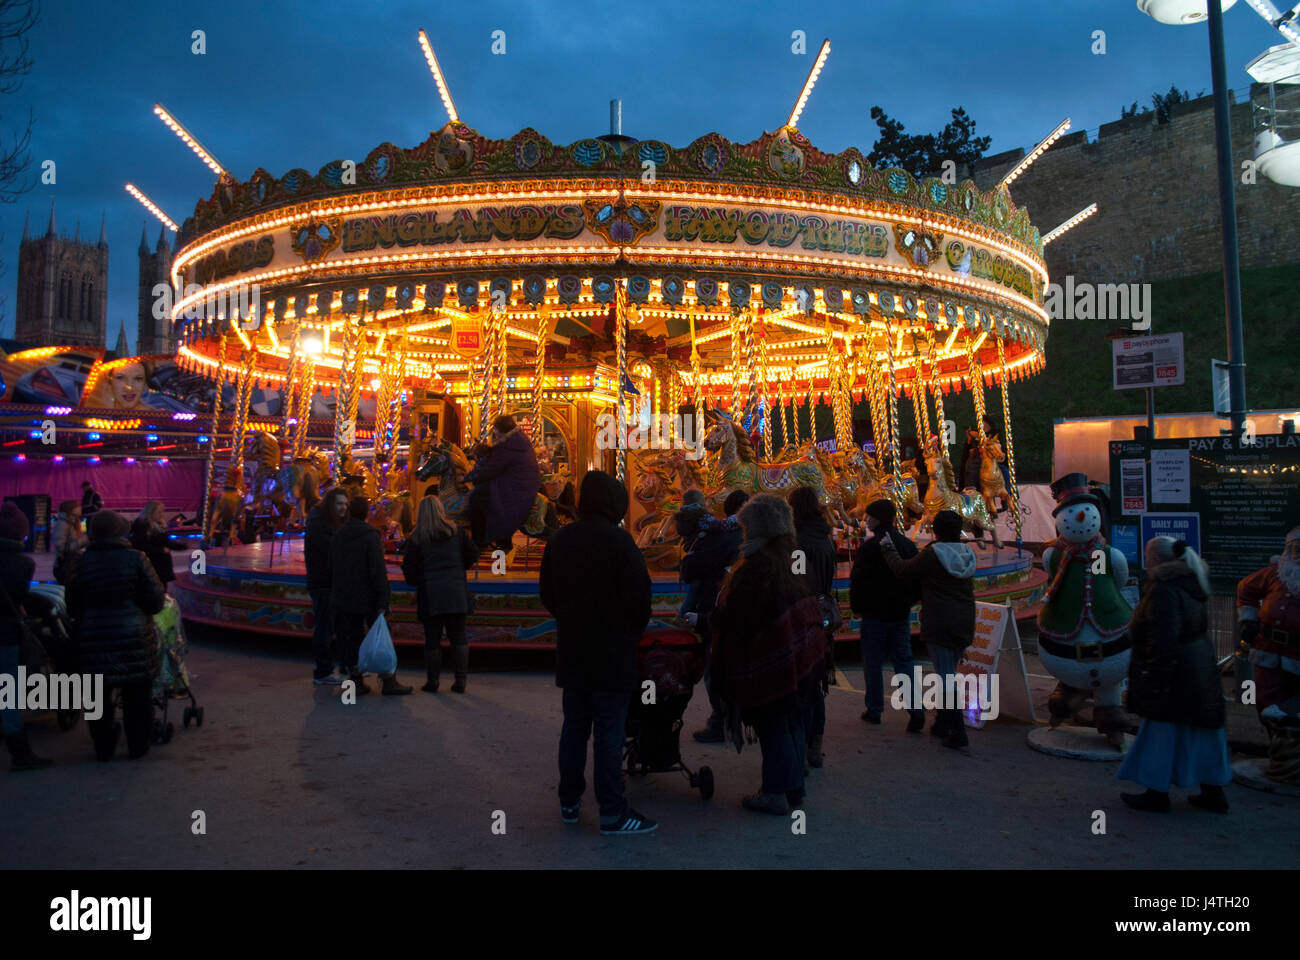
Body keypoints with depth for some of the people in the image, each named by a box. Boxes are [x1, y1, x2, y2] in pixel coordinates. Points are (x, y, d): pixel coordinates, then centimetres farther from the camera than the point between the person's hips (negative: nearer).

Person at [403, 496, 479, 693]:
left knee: (432, 640, 6)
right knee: (458, 638, 8)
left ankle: (432, 681, 10)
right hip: (456, 592, 1)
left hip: (430, 594, -1)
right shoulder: (457, 532, 1)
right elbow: (473, 555, 6)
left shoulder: (416, 539, -3)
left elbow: (409, 568, -4)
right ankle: (460, 680, 8)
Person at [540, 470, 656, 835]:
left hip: (571, 651, 6)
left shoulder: (559, 539, 5)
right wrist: (634, 629, 1)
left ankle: (569, 802, 25)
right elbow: (639, 596, -16)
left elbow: (547, 593, 12)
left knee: (574, 726, 15)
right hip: (611, 653, -6)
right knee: (609, 732, -1)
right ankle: (612, 813, 5)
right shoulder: (617, 540, -16)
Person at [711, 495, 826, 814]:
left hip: (771, 657, -9)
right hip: (802, 653, 9)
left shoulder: (758, 564, -23)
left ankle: (776, 793, 11)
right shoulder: (791, 554, 6)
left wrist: (707, 617, -5)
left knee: (772, 726, 3)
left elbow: (737, 617, -22)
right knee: (791, 722, 17)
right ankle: (794, 787, 27)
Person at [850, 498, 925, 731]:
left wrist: (856, 607, -2)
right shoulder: (908, 545, 5)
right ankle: (916, 710, 0)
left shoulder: (870, 546, -15)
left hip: (875, 615, -5)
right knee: (903, 661, 9)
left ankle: (874, 710, 14)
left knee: (873, 664, 7)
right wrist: (909, 601, 16)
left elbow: (858, 580, -15)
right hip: (901, 615, 6)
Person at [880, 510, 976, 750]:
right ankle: (942, 723, 25)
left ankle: (957, 733, -7)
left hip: (939, 625, -7)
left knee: (947, 678, -5)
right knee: (949, 674, 17)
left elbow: (902, 570, -7)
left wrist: (887, 548, 8)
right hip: (964, 624, 7)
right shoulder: (966, 555, 8)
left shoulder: (932, 555, -13)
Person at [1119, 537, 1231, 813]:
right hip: (1199, 671, 10)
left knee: (1162, 732, 1)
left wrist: (1156, 675, -21)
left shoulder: (1163, 590, -19)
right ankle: (1213, 793, 24)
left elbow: (1163, 639, -24)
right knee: (1198, 732, 16)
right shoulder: (1189, 586, 12)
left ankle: (1157, 795, 10)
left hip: (1175, 673, -10)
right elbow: (1201, 628, 20)